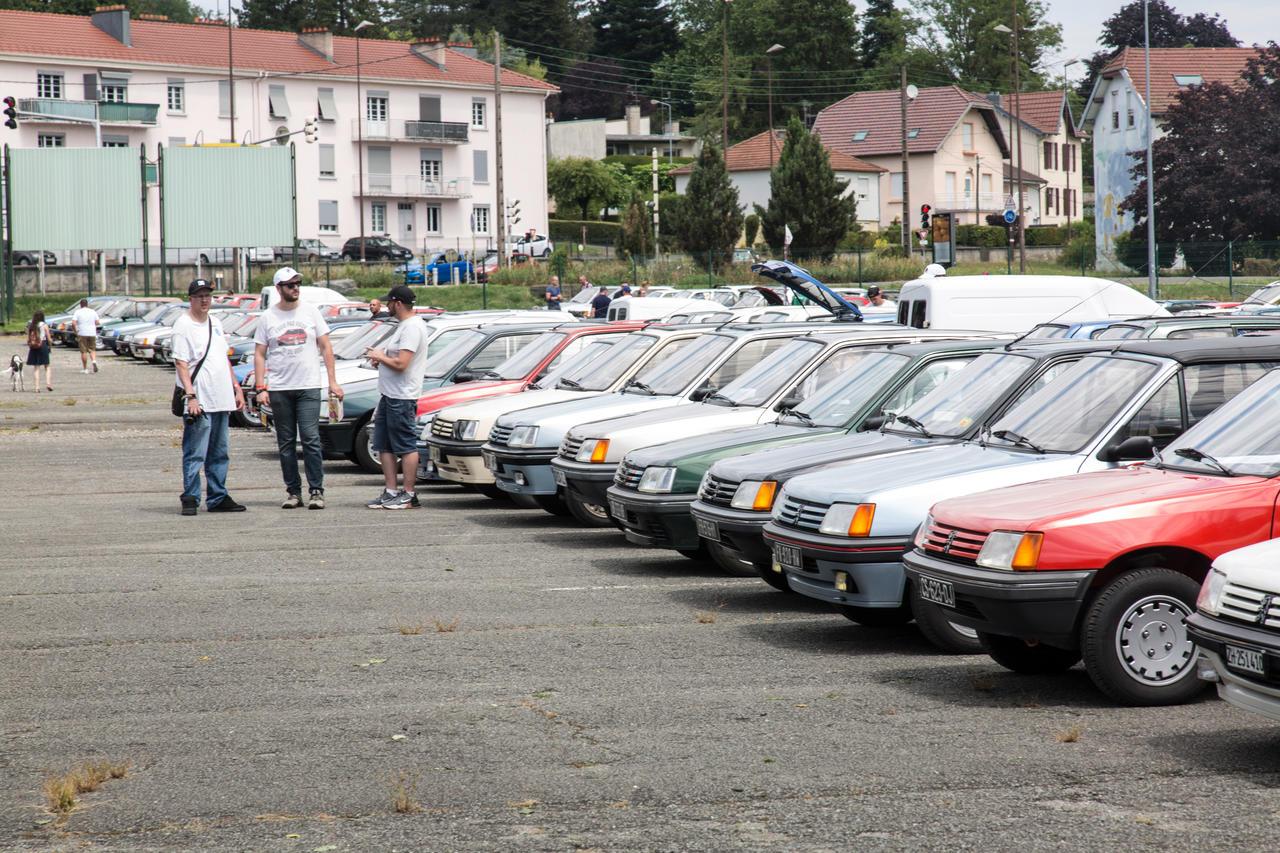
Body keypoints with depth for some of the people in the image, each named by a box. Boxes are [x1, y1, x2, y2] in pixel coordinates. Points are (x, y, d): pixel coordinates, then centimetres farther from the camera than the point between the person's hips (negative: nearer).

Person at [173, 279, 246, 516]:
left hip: (221, 400, 8)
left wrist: (236, 388, 18)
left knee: (219, 454, 11)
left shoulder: (215, 324, 17)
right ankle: (190, 499, -4)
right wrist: (190, 396, -22)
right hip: (199, 403, -8)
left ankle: (217, 498, 17)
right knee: (195, 454, -8)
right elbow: (181, 364, -14)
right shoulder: (183, 326, -7)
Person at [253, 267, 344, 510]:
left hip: (309, 387, -1)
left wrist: (332, 381, 0)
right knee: (286, 443, 5)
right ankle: (293, 492, 11)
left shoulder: (311, 312, 6)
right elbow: (259, 354, 6)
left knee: (311, 440, -8)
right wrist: (260, 388, -4)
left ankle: (316, 490, -5)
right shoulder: (268, 317, 6)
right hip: (279, 389, 1)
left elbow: (325, 347, 8)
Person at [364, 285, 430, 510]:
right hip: (389, 395, 11)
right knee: (384, 446, 12)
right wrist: (380, 356, 9)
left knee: (406, 447, -5)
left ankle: (408, 495, -1)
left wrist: (380, 357, -8)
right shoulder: (404, 325, 18)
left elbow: (401, 363, -24)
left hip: (402, 398, -11)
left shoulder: (412, 327, -16)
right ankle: (391, 492, 17)